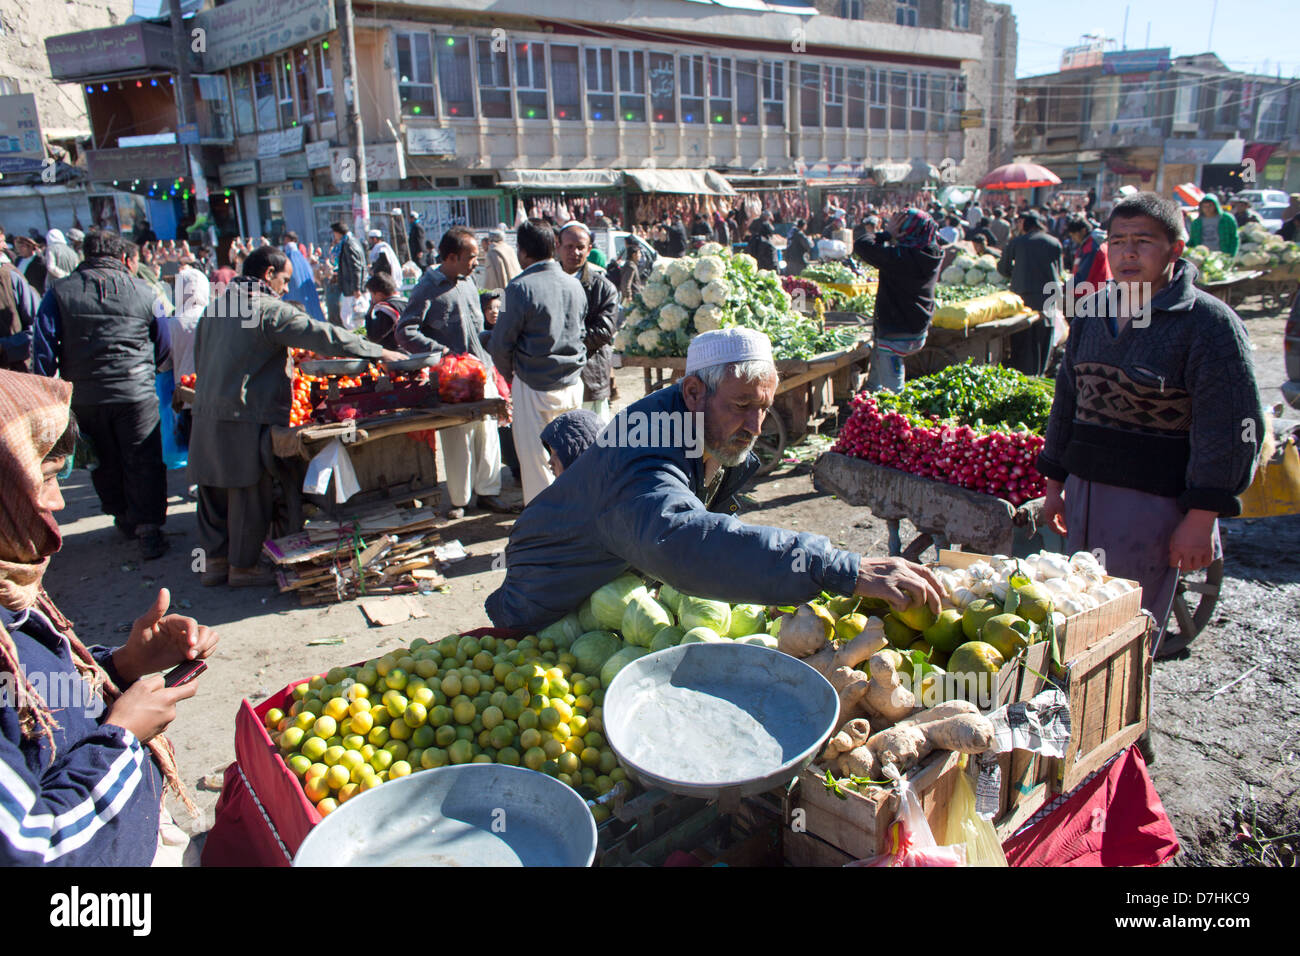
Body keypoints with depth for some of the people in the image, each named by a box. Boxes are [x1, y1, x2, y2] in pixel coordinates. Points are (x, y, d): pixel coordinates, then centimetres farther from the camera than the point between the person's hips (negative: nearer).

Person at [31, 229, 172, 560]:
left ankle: (124, 519, 33)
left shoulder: (59, 292, -1)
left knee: (104, 462, 18)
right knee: (143, 461, 4)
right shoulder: (145, 293, -2)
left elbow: (43, 348, -4)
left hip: (83, 396, 2)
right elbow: (164, 349, 8)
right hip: (136, 394, -2)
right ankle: (148, 528, -2)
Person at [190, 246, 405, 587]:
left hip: (207, 414, 8)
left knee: (214, 493, 16)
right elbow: (324, 335, -16)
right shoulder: (270, 310, -13)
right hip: (245, 419, -8)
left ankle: (213, 561, 26)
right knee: (249, 494, 5)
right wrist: (378, 352, -11)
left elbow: (199, 358, 20)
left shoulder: (215, 309, 13)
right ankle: (242, 567, 15)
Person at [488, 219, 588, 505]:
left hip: (534, 387, -5)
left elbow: (502, 342, -10)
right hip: (572, 382, 6)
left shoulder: (521, 287, -15)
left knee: (534, 458, 6)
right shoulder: (574, 284, 2)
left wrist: (509, 374, 8)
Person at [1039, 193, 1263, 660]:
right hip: (1085, 489, 6)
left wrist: (1201, 517, -15)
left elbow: (1231, 429, -11)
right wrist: (1055, 484, 16)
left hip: (1153, 499, -6)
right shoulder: (1094, 311, 10)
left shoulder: (1208, 321, -9)